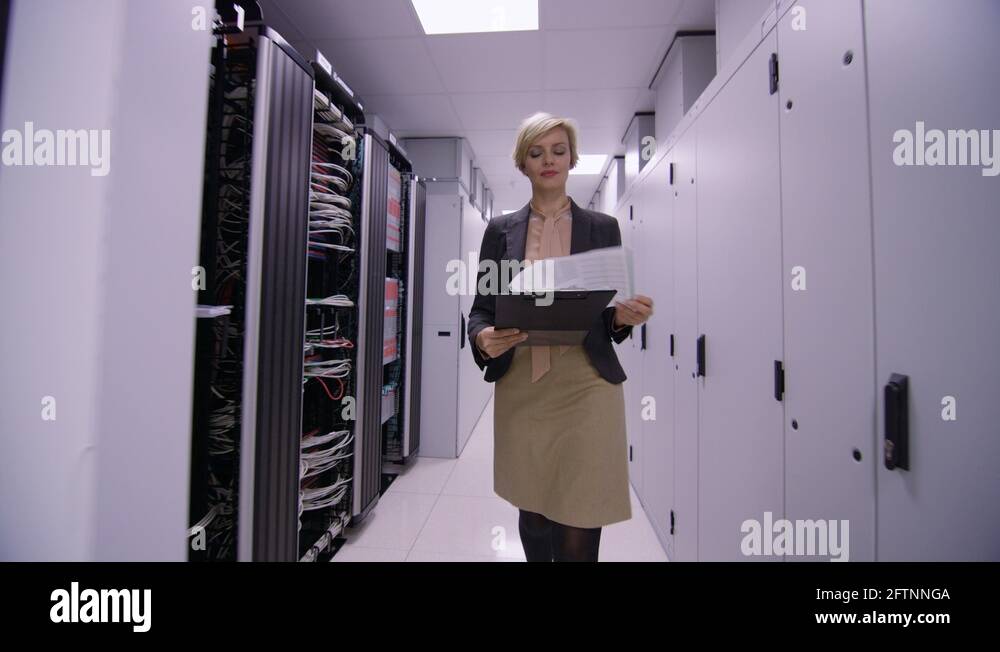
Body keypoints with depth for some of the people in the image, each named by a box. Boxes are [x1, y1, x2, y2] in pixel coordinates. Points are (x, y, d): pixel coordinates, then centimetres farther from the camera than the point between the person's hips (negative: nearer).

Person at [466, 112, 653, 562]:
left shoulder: (603, 228, 7)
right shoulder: (500, 230, 8)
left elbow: (613, 314, 9)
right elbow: (481, 308, 5)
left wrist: (624, 317, -13)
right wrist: (483, 338, -16)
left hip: (586, 388, -1)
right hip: (520, 389, 2)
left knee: (577, 536, 1)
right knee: (532, 515, 15)